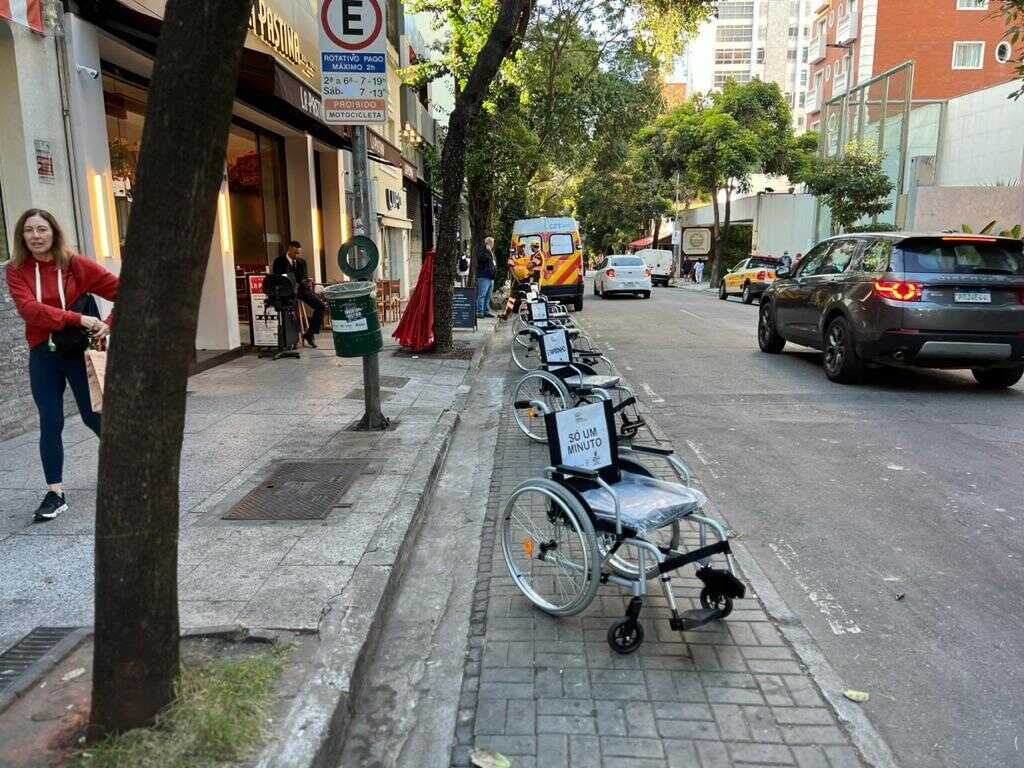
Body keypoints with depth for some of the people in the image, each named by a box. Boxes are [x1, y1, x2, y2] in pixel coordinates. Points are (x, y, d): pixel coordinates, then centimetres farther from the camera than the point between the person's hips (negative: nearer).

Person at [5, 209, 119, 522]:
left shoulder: (76, 265, -6)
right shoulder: (16, 271, -2)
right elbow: (28, 308, -19)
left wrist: (109, 325, -18)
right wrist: (78, 318, -29)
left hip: (79, 352, -2)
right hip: (43, 356, 2)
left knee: (94, 417, 6)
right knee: (50, 424, 3)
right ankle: (55, 494, 12)